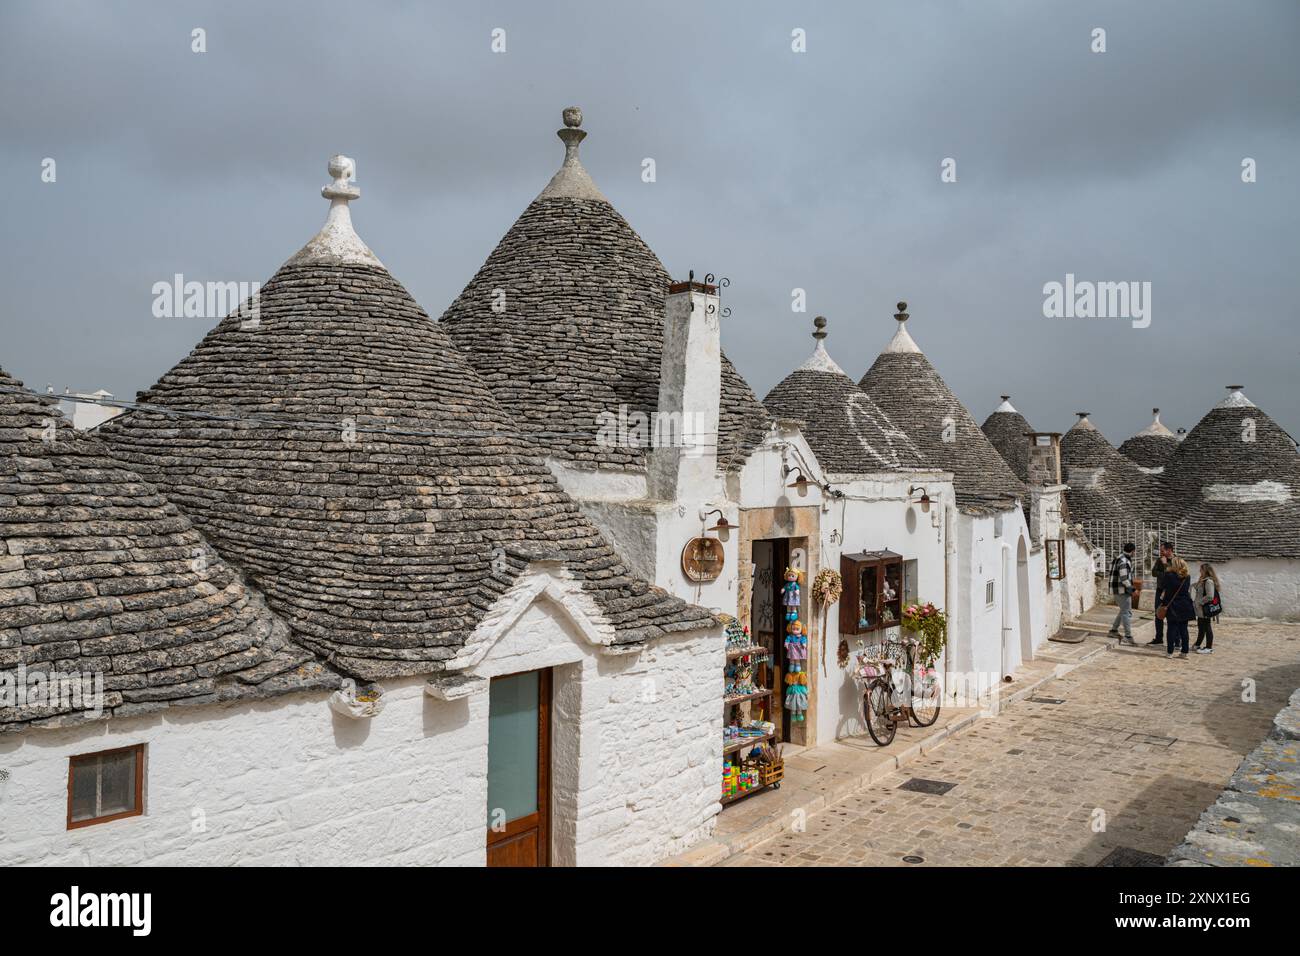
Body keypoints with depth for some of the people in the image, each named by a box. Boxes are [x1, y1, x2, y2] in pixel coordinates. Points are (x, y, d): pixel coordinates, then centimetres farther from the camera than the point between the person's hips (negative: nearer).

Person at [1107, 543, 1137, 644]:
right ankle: (1128, 637, -6)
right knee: (1127, 612, -6)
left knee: (1123, 611, 22)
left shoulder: (1120, 557, 11)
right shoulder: (1123, 561, -20)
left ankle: (1113, 630, 30)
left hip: (1117, 590, 10)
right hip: (1122, 590, -10)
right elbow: (1124, 578, -24)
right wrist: (1130, 588, -19)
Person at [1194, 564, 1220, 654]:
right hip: (1201, 610, 10)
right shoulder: (1203, 581, 12)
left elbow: (1210, 596, -26)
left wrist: (1200, 602, -18)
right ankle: (1197, 645, 30)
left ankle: (1209, 648, 7)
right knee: (1201, 628, 19)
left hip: (1206, 610, -10)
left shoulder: (1209, 581, -19)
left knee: (1207, 628, 0)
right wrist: (1197, 603, 10)